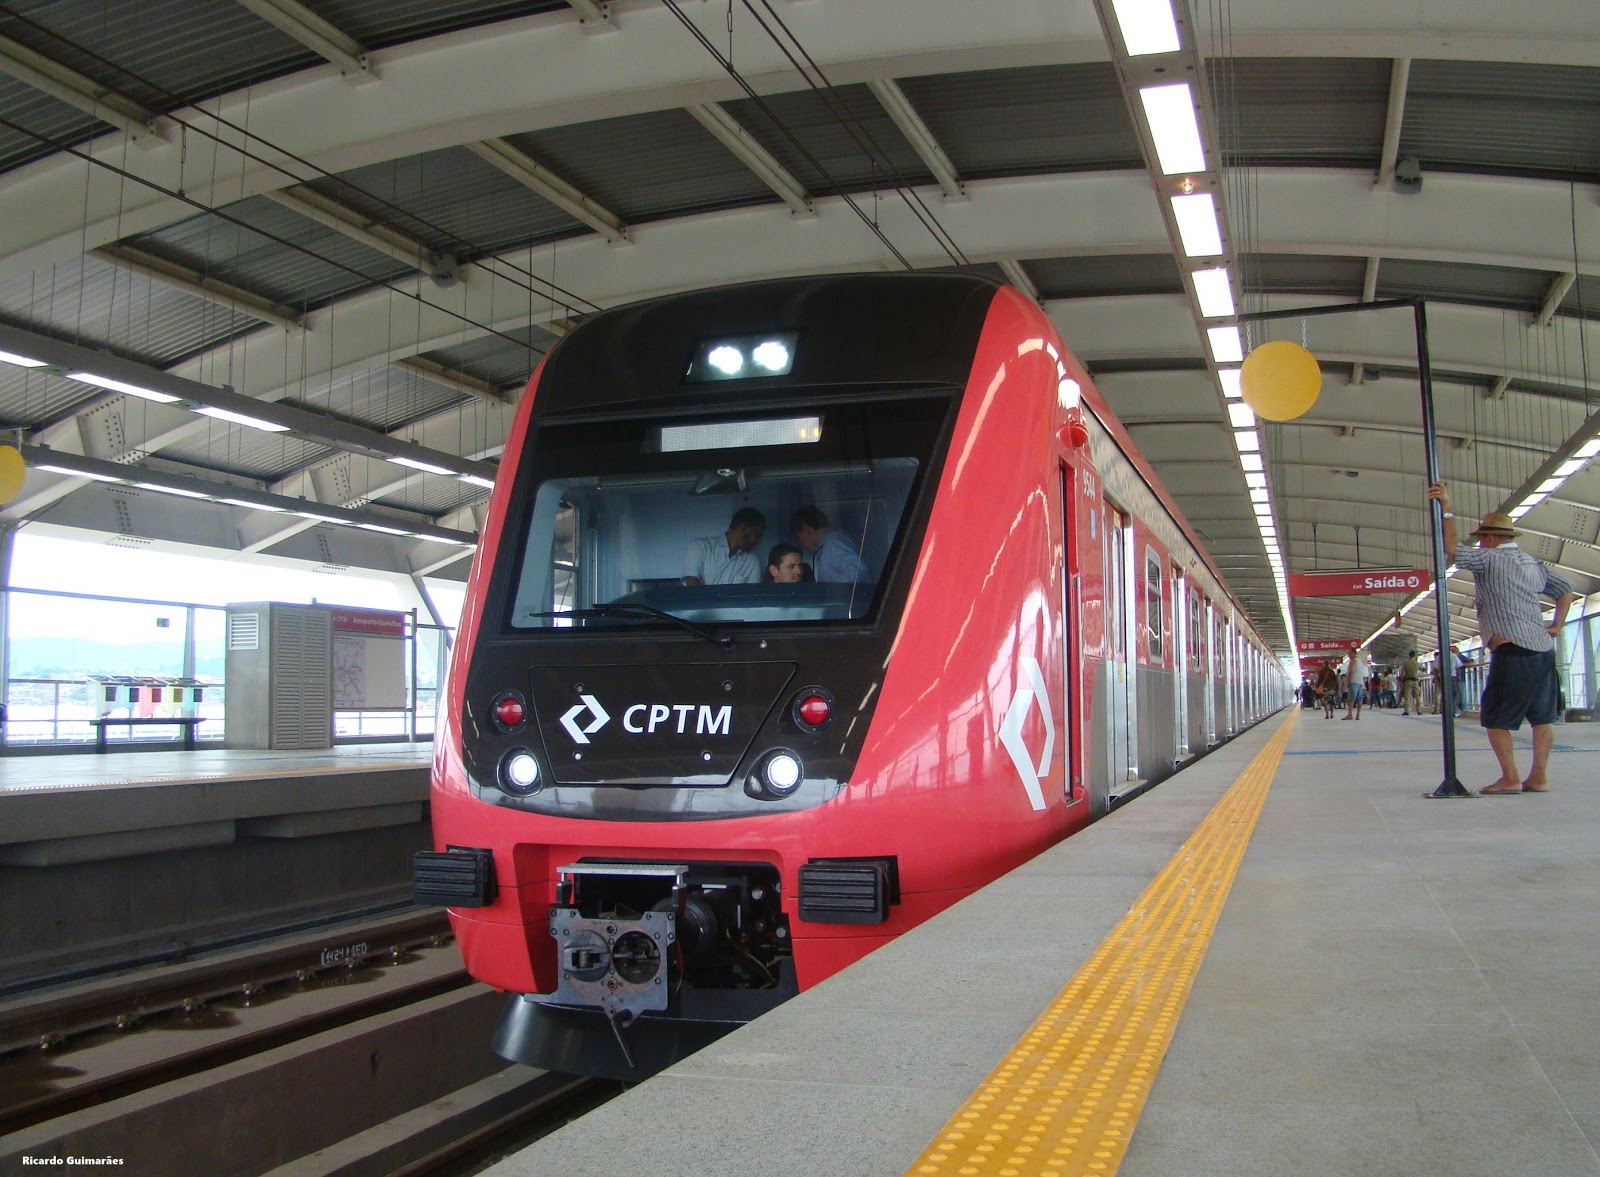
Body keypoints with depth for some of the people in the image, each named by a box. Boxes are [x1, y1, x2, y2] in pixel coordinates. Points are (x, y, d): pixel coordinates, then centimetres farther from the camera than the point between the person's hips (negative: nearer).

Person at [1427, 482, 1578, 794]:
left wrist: (1446, 508, -10)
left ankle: (1510, 778, -2)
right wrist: (1557, 625, 21)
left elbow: (1452, 548, -13)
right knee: (1543, 716, 11)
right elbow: (1566, 590, 27)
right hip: (1544, 650, 8)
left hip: (1512, 651, -8)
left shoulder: (1490, 558, -5)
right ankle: (1539, 778, 13)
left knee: (1495, 718, 0)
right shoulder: (1535, 564, 18)